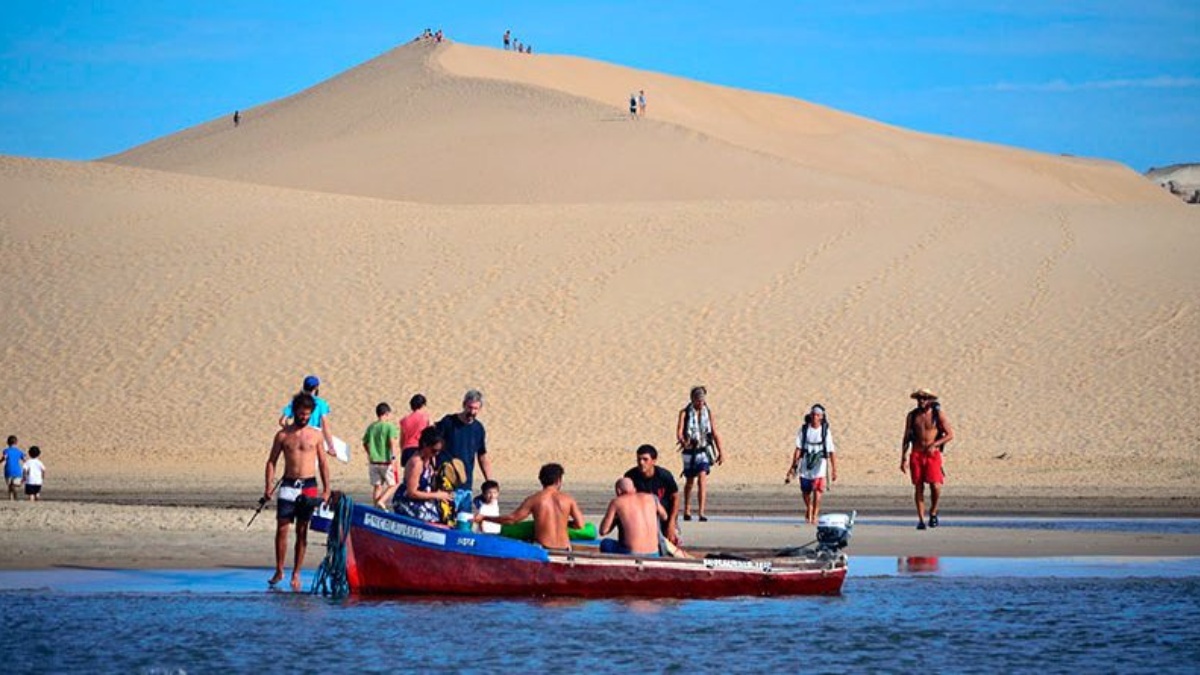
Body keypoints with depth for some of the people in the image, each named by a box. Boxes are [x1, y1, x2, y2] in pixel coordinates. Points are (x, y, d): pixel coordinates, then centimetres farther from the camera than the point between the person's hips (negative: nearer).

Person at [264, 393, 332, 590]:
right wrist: (269, 486, -6)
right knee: (282, 528, -5)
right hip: (288, 485, 0)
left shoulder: (315, 435, 5)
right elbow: (272, 461, 6)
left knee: (302, 531, 3)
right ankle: (279, 571, 4)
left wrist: (326, 489, 5)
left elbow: (322, 463, 10)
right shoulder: (283, 435, 4)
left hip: (308, 486, 0)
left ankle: (296, 574, 8)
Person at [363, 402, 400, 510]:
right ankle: (381, 501, -15)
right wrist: (393, 457, -19)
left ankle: (376, 507, 11)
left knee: (377, 486, 12)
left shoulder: (371, 427, 7)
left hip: (374, 462, 5)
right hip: (386, 461, -5)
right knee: (393, 484, 5)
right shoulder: (390, 426, -9)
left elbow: (365, 443, 13)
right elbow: (392, 442, -19)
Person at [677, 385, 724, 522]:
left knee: (702, 479, -16)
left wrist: (720, 452, 8)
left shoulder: (708, 412, 3)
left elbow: (715, 433, 9)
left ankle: (702, 513, -21)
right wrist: (683, 441, -34)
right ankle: (687, 511, 33)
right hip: (690, 451, 0)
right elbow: (679, 432, -13)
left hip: (704, 450, 0)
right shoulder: (685, 413, -3)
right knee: (690, 481, 13)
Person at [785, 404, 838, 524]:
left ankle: (815, 515, -1)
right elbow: (798, 449, 0)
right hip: (805, 467, 2)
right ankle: (808, 508, 40)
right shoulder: (804, 429, -1)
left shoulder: (825, 431, -4)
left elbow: (831, 452, -5)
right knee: (805, 492, 11)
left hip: (819, 468, -2)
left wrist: (834, 470, -10)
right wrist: (793, 466, -6)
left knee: (817, 492, -14)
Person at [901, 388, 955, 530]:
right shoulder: (912, 416, 7)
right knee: (918, 488, -1)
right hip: (916, 455, 2)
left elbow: (950, 435, -1)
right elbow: (906, 438, 11)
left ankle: (933, 513, 12)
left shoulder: (938, 414, 0)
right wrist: (903, 459, 6)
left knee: (935, 486, -13)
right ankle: (921, 520, 4)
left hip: (933, 455, -2)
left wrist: (934, 444, -14)